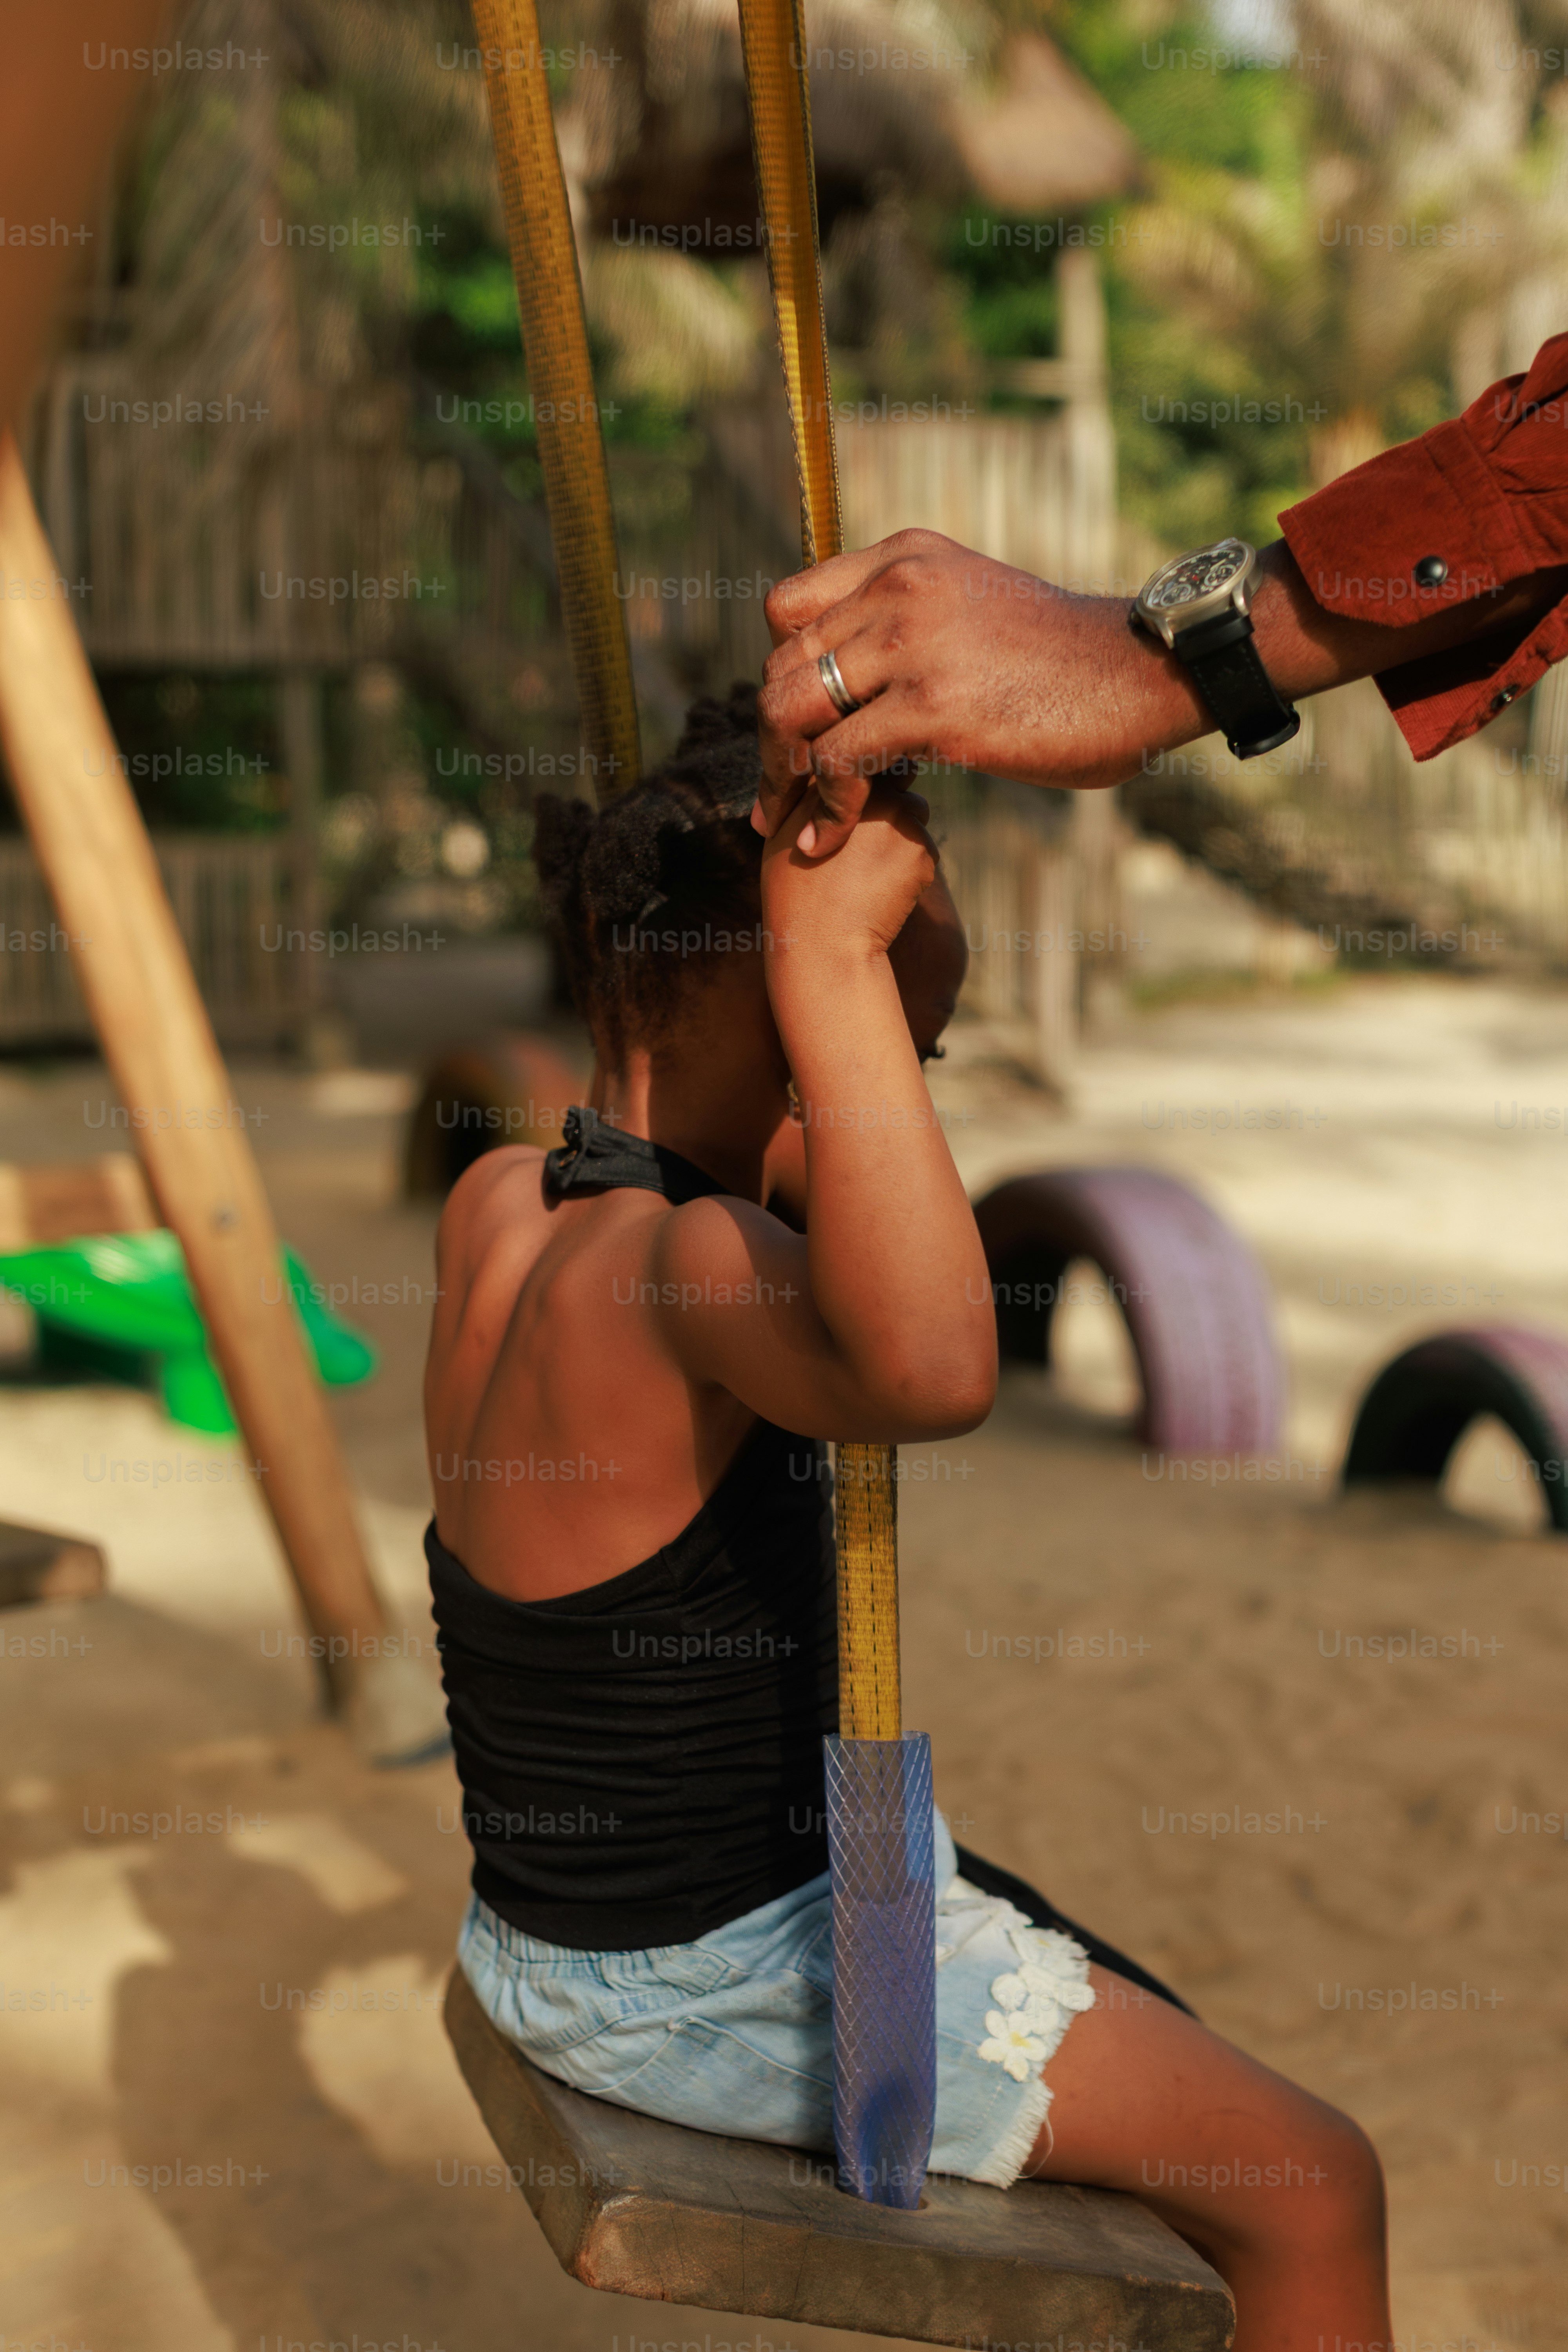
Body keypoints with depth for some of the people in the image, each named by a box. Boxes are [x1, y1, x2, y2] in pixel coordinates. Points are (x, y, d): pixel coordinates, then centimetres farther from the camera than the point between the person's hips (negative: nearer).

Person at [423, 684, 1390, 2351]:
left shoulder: (494, 1211, -4)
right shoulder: (679, 1260, -31)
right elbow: (932, 1373, -53)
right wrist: (831, 954, -46)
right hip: (709, 1980, -9)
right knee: (1310, 2193, 0)